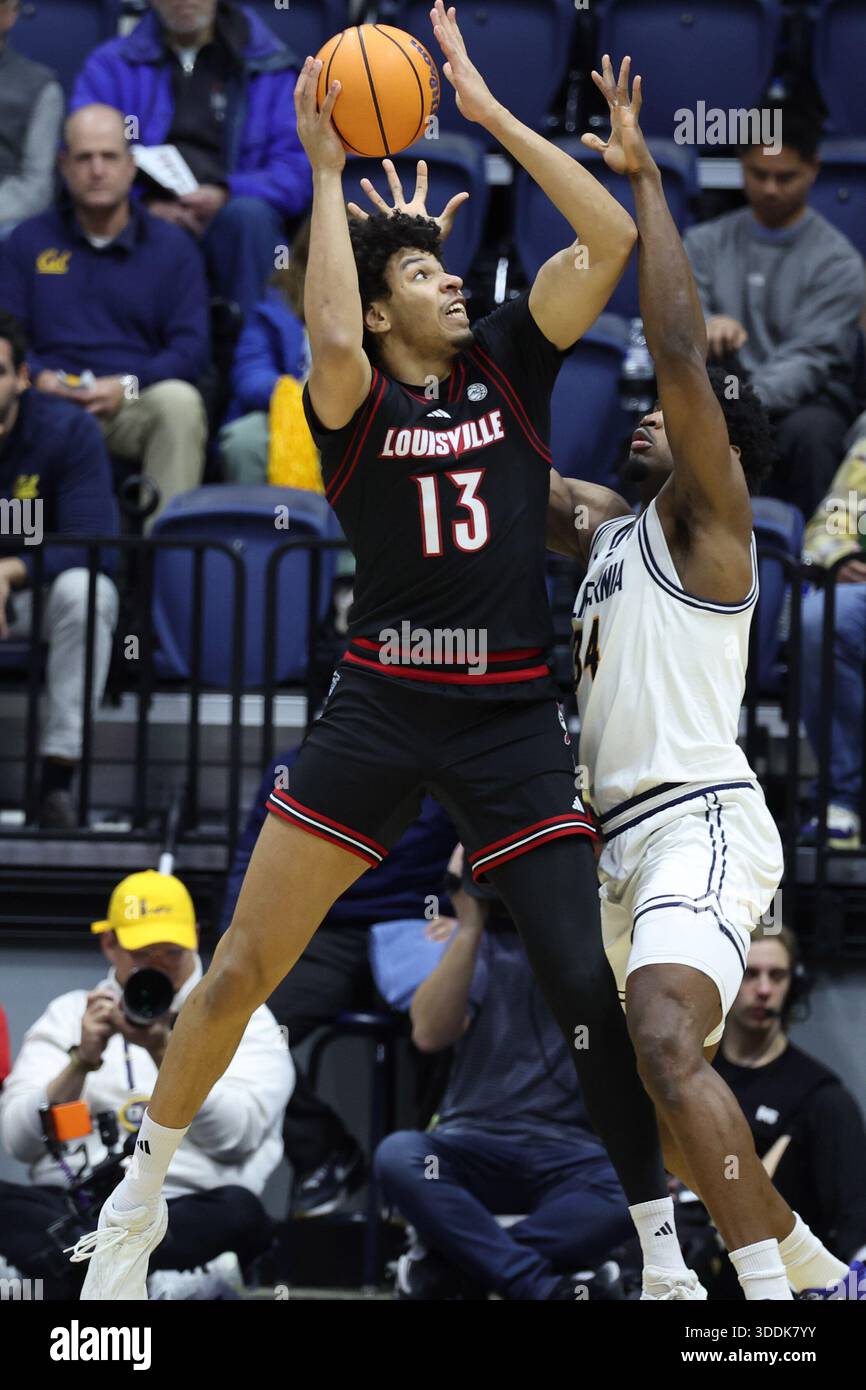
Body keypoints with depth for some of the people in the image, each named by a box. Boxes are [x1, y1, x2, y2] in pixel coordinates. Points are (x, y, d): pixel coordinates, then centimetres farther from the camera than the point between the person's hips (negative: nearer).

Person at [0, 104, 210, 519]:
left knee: (180, 401, -35)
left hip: (133, 406, 0)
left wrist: (127, 386, -14)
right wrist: (39, 378, -14)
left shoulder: (171, 247, 14)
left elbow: (192, 347, 5)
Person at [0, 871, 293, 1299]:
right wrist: (82, 1061, -7)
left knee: (239, 1213, -36)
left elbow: (233, 1135, -3)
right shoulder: (68, 1014, 20)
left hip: (188, 1214, -1)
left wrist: (164, 1051, -13)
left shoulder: (244, 1018, 14)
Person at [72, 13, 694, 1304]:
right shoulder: (355, 399, 0)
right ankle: (142, 1191, 18)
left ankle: (663, 1255, 2)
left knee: (591, 985, -7)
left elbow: (611, 238, -4)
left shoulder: (509, 362, 7)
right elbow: (331, 339, -25)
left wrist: (489, 112, -6)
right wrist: (327, 175, -18)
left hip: (513, 716, 1)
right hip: (380, 708, -1)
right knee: (243, 966, 0)